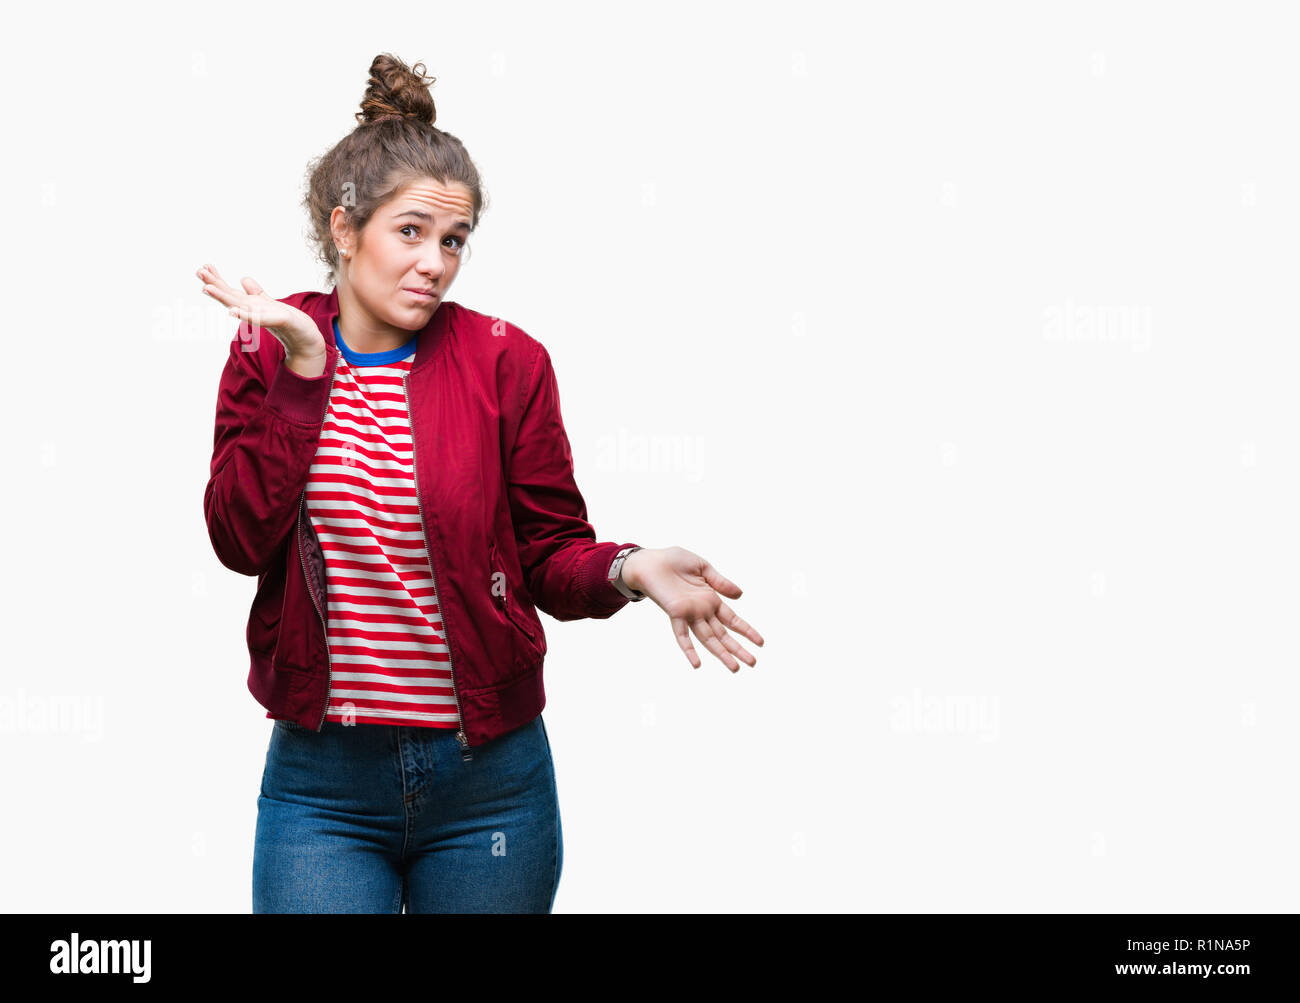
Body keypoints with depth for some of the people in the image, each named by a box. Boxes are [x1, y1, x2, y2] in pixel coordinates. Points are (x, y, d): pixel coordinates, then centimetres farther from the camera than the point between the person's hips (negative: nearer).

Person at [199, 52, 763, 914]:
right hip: (321, 784, 0)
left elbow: (550, 554, 0)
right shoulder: (267, 356, 2)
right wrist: (304, 371, -15)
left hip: (487, 779, 0)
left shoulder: (507, 362, -2)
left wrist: (629, 571, -21)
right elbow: (243, 541, -10)